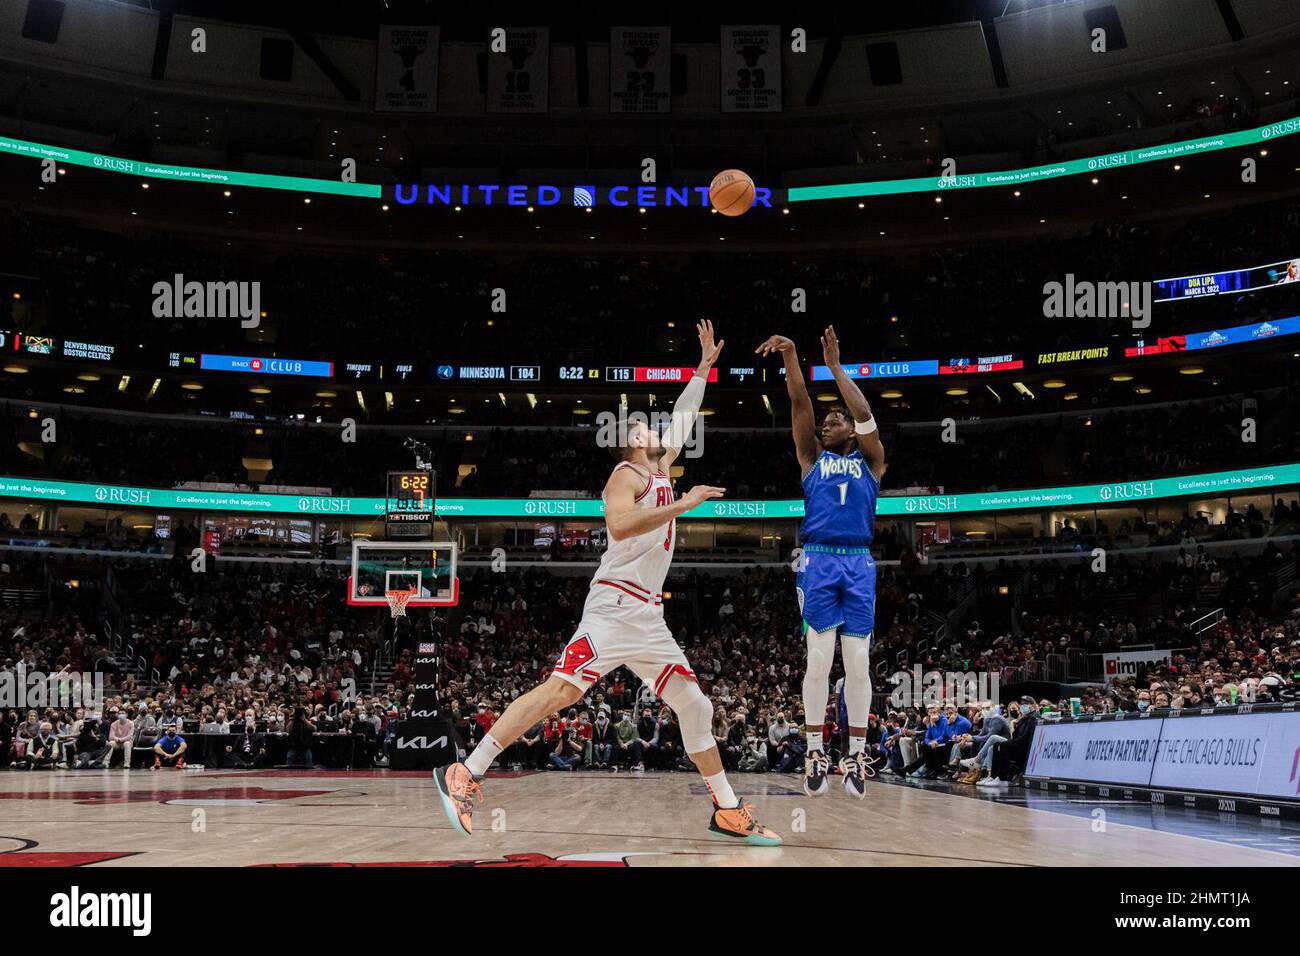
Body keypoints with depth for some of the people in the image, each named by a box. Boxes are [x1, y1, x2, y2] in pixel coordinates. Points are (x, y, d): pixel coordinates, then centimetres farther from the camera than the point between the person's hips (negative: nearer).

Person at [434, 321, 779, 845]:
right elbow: (619, 525, -23)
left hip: (649, 619, 9)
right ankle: (464, 775, -18)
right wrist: (683, 504, -18)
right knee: (561, 689, -20)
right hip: (615, 608, -9)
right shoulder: (628, 474, -2)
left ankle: (728, 811, 15)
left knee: (695, 707, 8)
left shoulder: (661, 471, 22)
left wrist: (704, 366, 36)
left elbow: (684, 419, 36)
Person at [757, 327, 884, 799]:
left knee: (858, 662, -2)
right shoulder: (812, 458, 17)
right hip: (818, 561, 0)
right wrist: (790, 355, -6)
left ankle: (856, 755, 3)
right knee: (819, 658, -6)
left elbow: (865, 414, 0)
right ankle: (815, 752, -1)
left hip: (859, 564, 0)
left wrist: (835, 366, 0)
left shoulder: (870, 460, 16)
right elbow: (800, 405, 5)